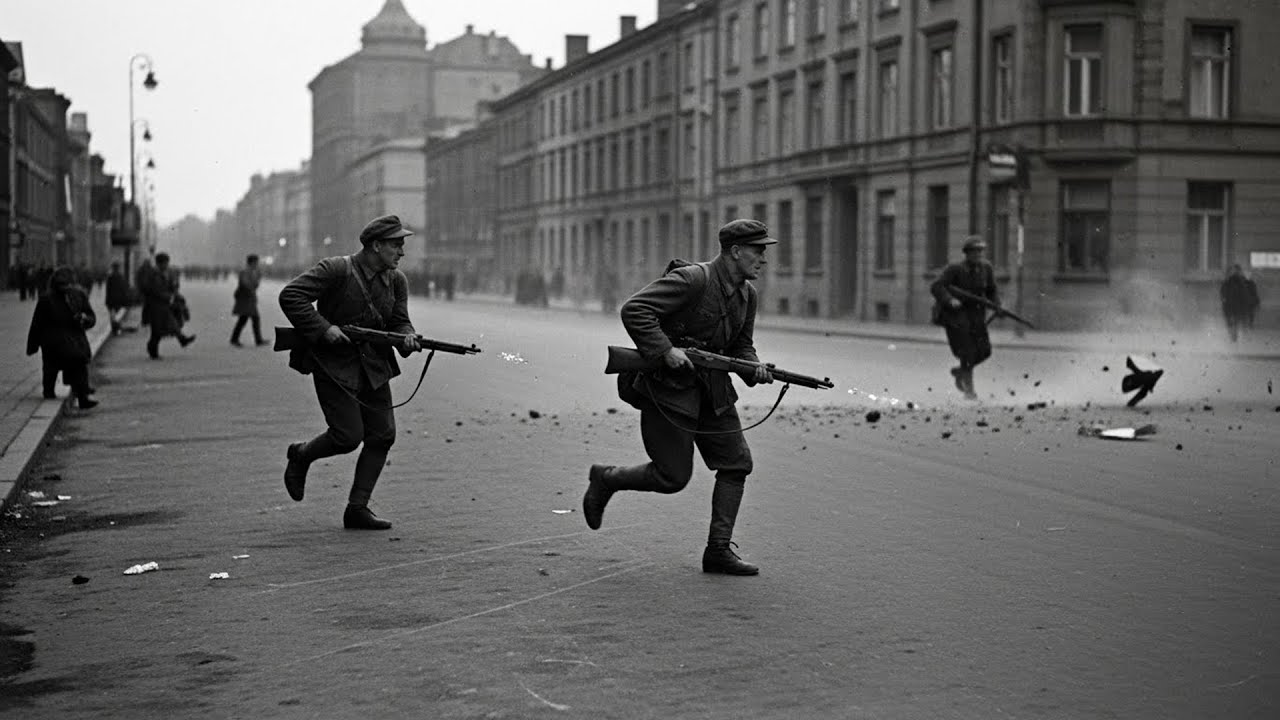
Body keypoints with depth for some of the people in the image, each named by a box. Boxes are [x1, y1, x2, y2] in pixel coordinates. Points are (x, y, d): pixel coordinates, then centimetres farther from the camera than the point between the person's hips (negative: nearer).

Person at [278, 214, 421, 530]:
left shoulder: (397, 281, 4)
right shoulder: (336, 270, -15)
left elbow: (399, 321, 6)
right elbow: (290, 296, -17)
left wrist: (407, 337, -18)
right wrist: (323, 328, -25)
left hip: (373, 366, 6)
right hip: (333, 363, -6)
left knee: (382, 435, -1)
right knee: (348, 436, -12)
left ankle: (357, 508, 9)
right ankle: (300, 456, 19)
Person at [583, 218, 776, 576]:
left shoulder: (747, 293, 6)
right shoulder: (692, 280, -20)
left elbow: (741, 345, 16)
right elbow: (634, 309, -24)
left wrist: (754, 368, -6)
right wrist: (666, 350, -28)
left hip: (711, 389, 8)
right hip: (668, 387, -8)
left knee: (736, 463, 0)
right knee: (673, 477, -5)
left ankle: (718, 550, 7)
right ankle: (606, 479, 21)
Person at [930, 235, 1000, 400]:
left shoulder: (986, 268, 3)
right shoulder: (955, 269, -13)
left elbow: (992, 291, 14)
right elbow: (936, 287, -17)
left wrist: (996, 306, -5)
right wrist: (949, 300, -32)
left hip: (975, 315, 5)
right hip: (955, 314, -5)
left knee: (984, 350, -3)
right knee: (967, 351, -11)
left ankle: (959, 371, 24)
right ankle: (969, 389, 2)